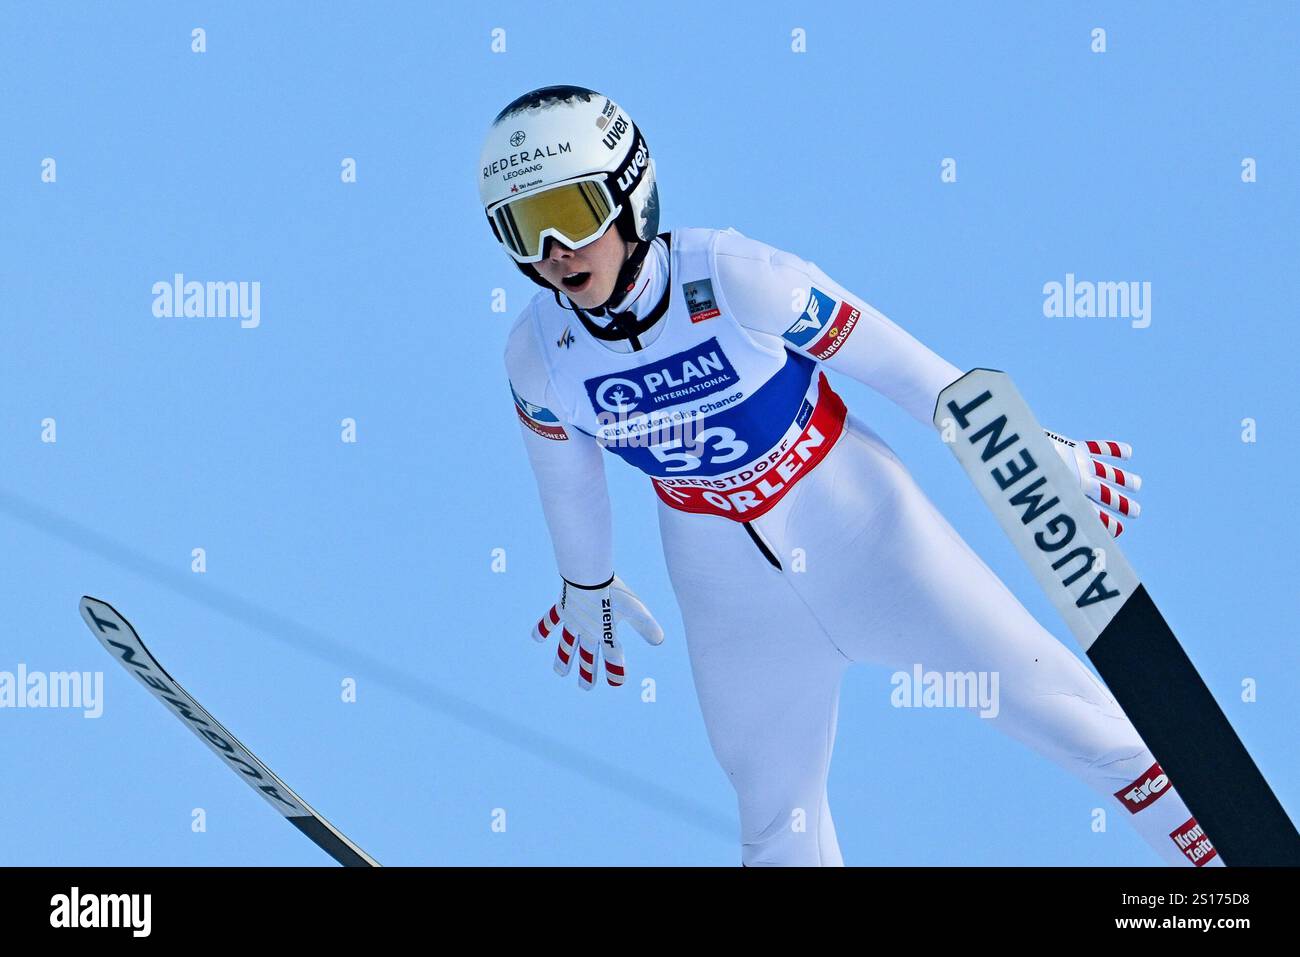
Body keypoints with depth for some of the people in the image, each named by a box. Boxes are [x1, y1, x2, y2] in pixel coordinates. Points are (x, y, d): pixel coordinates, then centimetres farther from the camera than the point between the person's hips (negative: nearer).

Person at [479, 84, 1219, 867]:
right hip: (730, 590, 3)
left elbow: (900, 363, -15)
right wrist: (585, 584, 23)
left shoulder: (735, 279, -26)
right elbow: (566, 472, 7)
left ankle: (1230, 847, 9)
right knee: (780, 832, 11)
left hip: (862, 530, -3)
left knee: (1076, 721, -4)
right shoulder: (539, 354, -14)